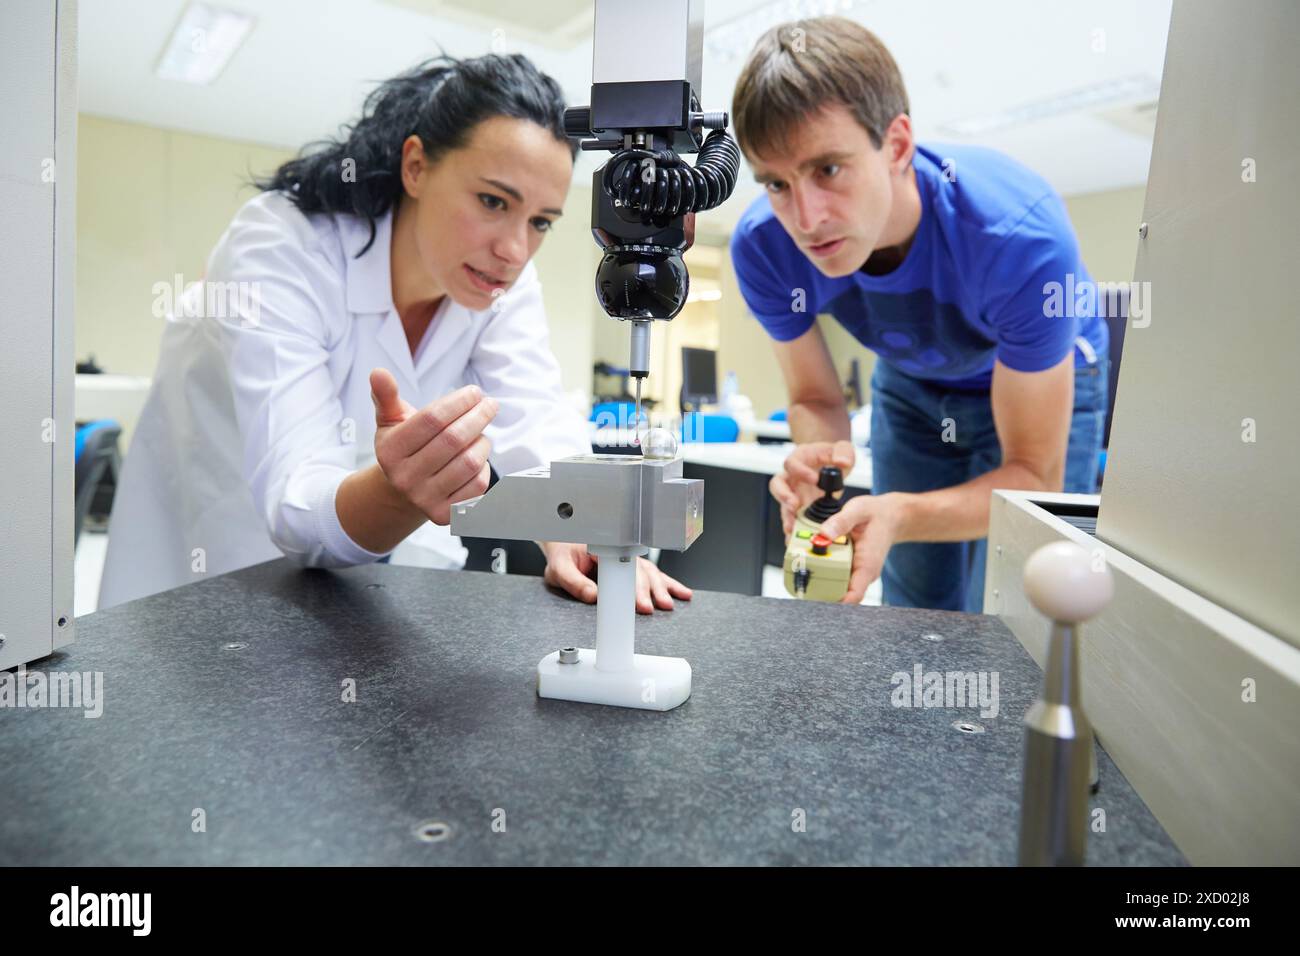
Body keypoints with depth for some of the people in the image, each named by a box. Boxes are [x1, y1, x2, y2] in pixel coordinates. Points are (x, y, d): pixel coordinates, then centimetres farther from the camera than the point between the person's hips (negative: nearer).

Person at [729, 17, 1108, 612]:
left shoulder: (1023, 239, -39)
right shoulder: (763, 246, -28)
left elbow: (1034, 477, -32)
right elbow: (814, 399, -13)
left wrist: (901, 516, -51)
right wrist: (818, 460, -37)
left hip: (1045, 381, -3)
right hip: (910, 385, 3)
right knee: (913, 633, 11)